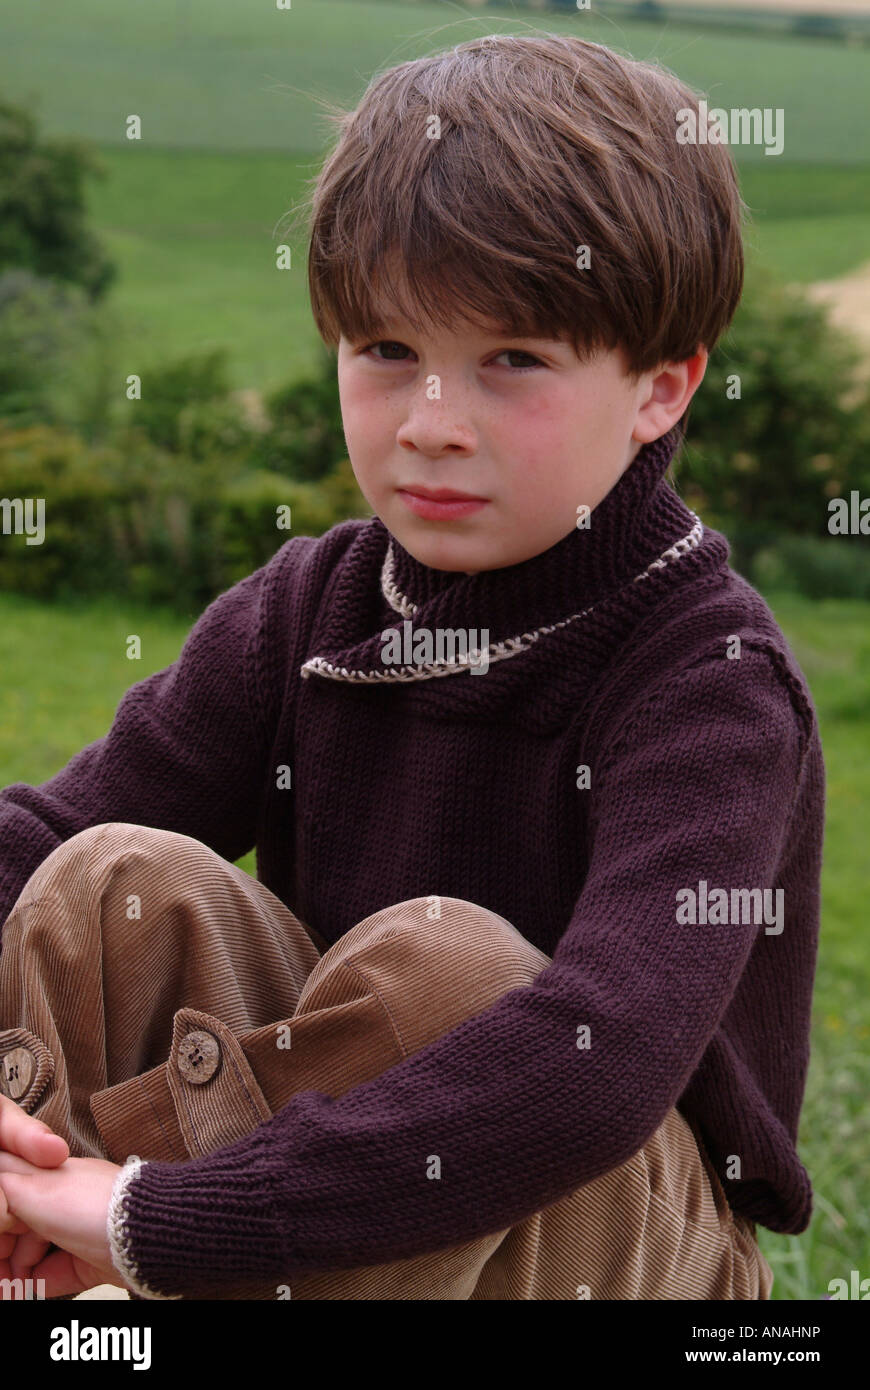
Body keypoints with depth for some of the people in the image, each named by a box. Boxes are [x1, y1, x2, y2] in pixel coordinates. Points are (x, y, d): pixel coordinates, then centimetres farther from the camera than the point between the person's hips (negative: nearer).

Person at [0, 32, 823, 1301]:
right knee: (119, 879, -17)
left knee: (444, 959, -32)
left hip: (613, 1230, -5)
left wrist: (166, 1217, -37)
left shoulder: (712, 679, -20)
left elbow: (600, 1064, -36)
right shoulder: (306, 612, -2)